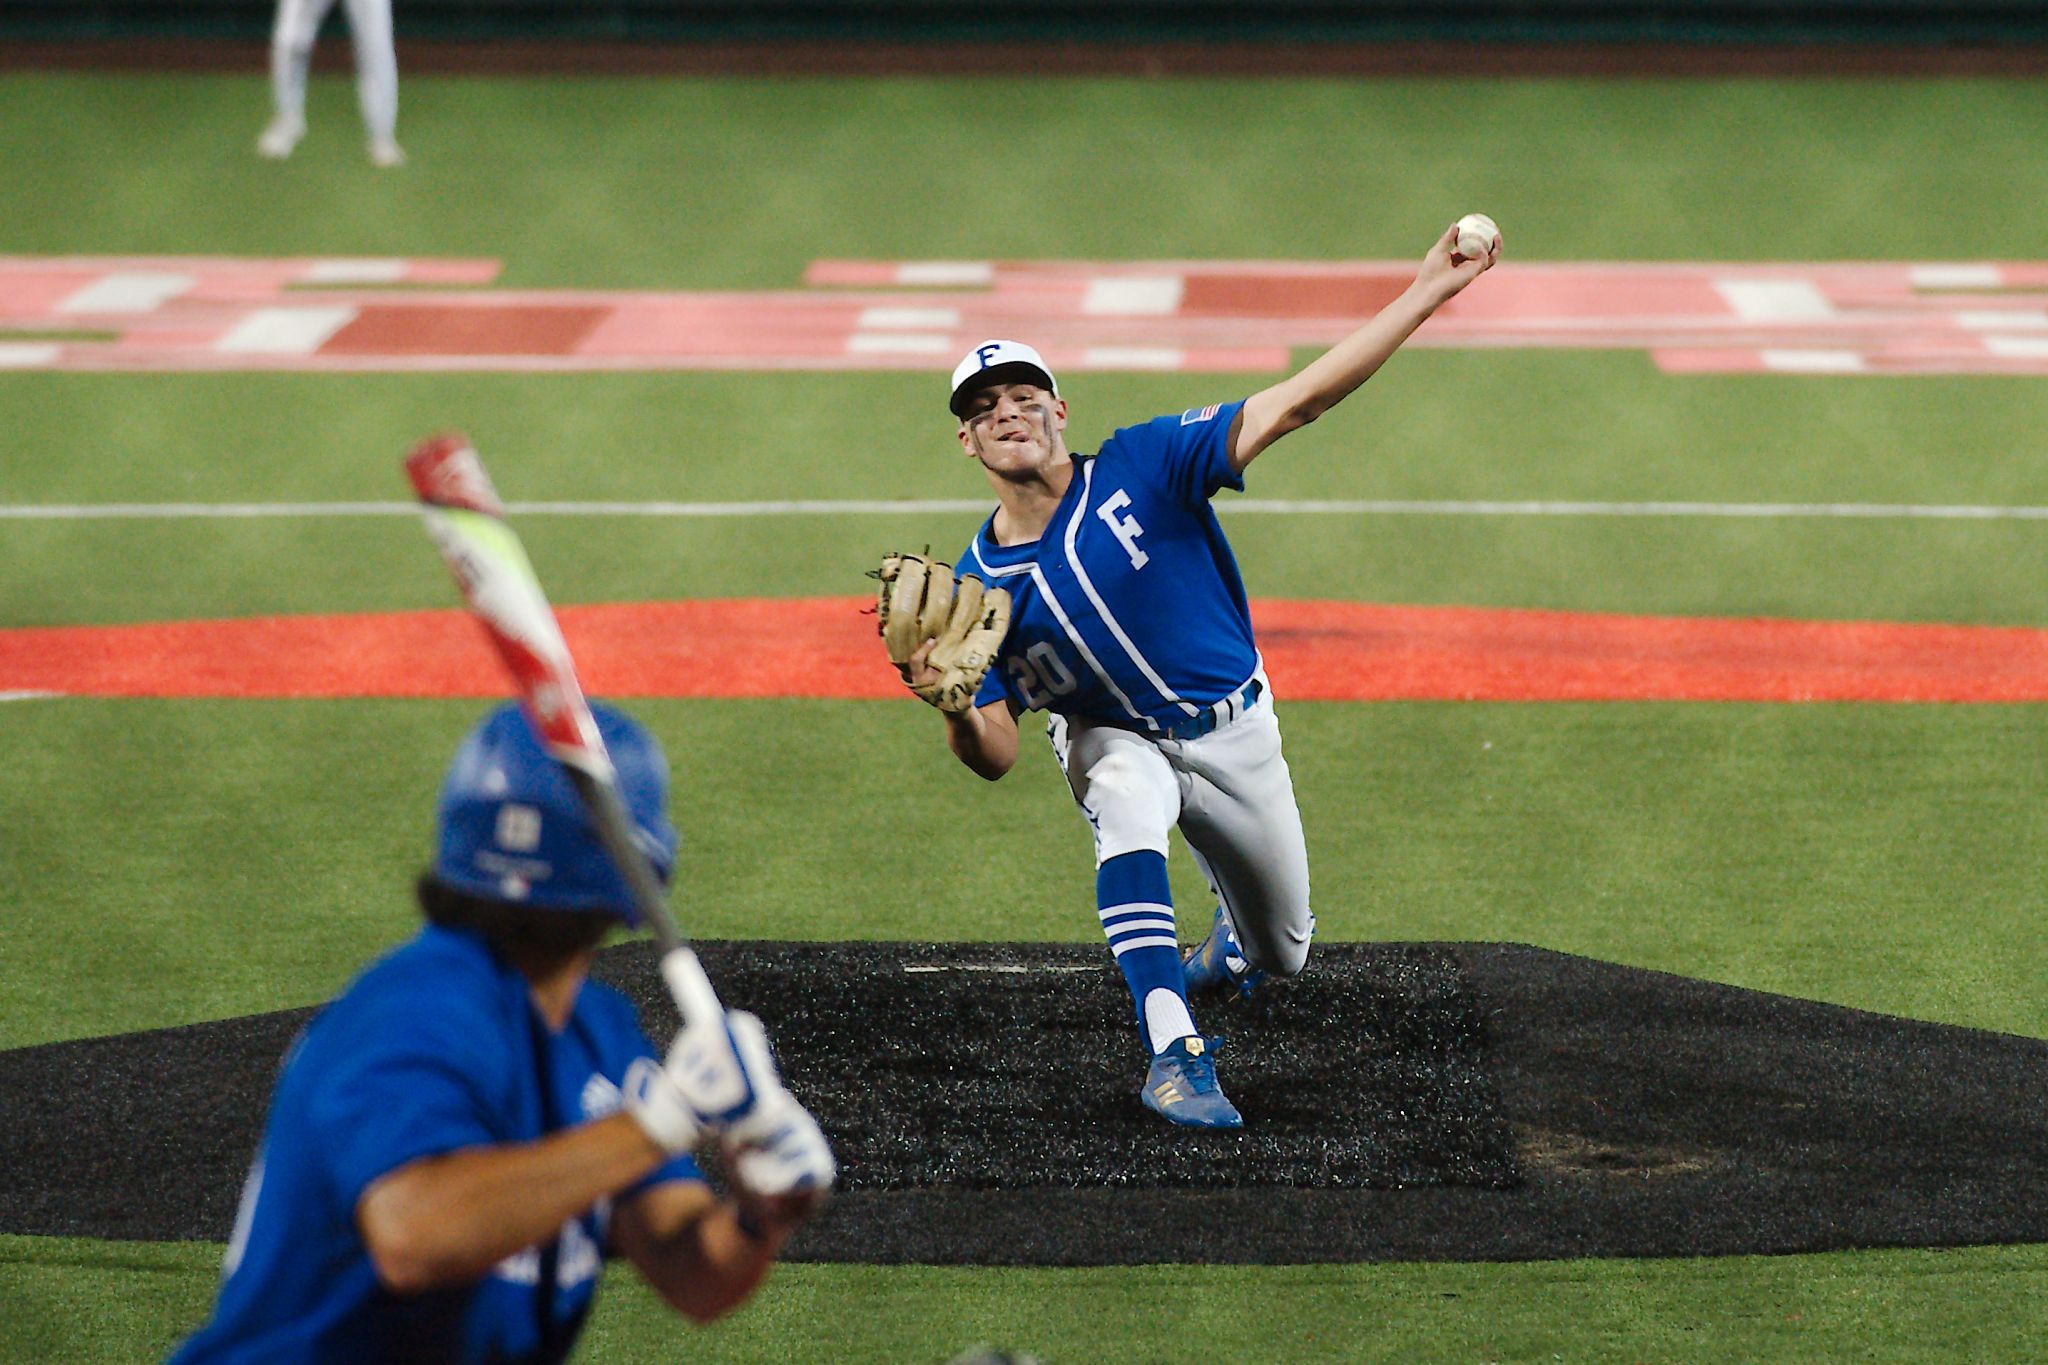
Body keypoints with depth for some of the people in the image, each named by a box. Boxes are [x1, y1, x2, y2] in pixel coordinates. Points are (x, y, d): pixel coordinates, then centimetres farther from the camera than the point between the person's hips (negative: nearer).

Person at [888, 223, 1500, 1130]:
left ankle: (1230, 945, 52)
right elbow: (996, 756, -15)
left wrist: (1426, 294, -33)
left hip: (1234, 731, 1)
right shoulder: (979, 585, -15)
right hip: (1114, 740, -1)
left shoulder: (1144, 464, -21)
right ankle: (1175, 1060, -36)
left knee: (1283, 953, 12)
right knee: (1130, 817, -38)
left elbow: (1297, 402, -26)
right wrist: (953, 706, -39)